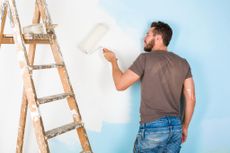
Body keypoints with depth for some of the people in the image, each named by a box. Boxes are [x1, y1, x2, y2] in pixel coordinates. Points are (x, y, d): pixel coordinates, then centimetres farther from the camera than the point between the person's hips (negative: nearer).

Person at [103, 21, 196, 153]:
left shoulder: (145, 59, -6)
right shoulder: (183, 63, 8)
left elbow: (120, 84, -4)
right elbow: (191, 99, 6)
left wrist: (113, 60, 12)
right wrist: (184, 127, 17)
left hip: (152, 127, -5)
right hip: (176, 127, 5)